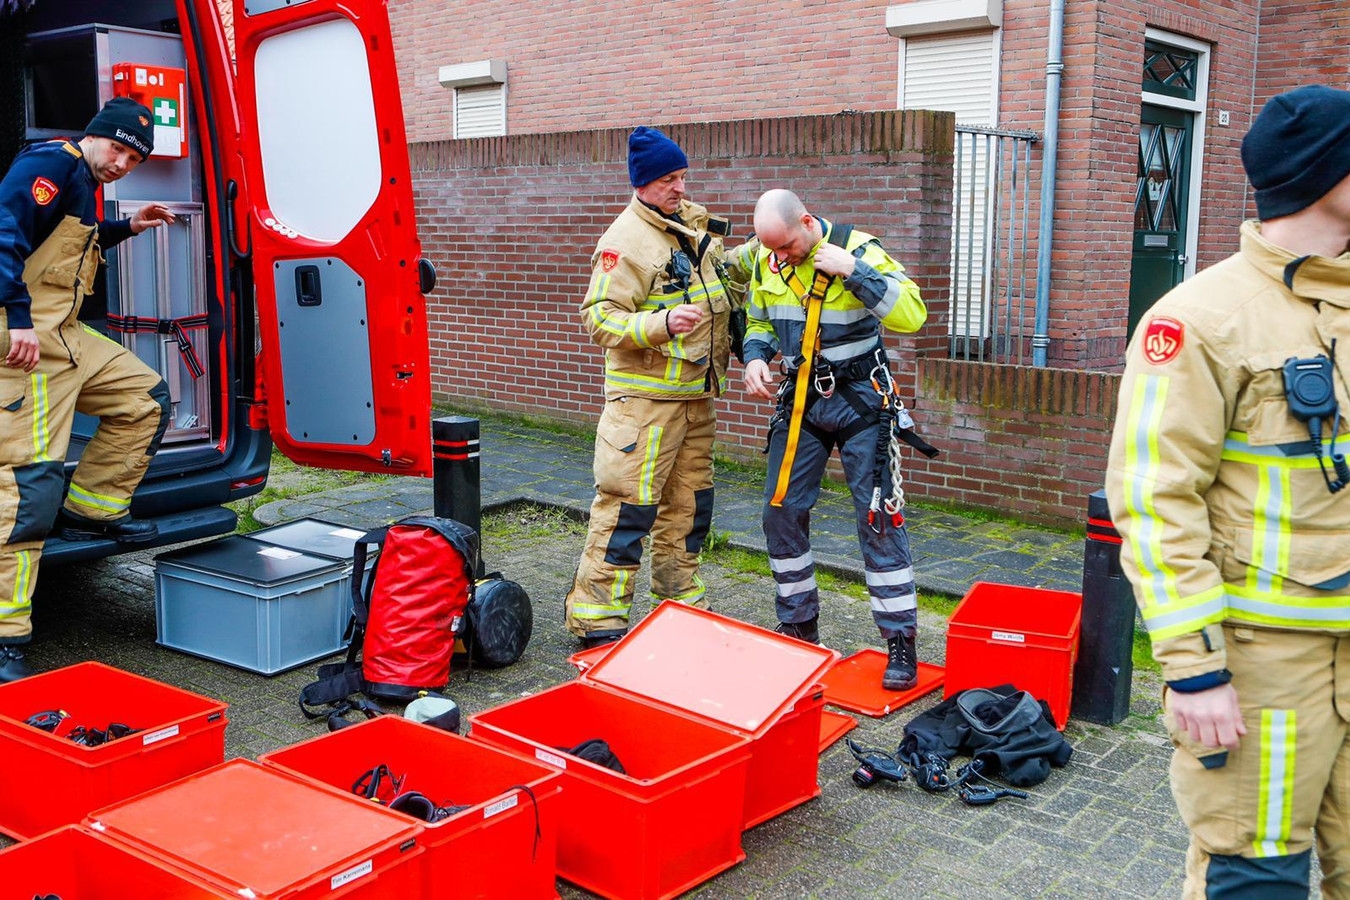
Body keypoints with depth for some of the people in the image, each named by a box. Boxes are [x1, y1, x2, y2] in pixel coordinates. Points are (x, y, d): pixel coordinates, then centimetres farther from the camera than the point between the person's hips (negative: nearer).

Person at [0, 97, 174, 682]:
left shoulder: (82, 186, 21)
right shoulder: (54, 162, -9)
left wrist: (126, 228, 31)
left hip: (62, 333, 10)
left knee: (145, 398, 18)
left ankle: (92, 509, 26)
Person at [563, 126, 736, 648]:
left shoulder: (697, 223, 12)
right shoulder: (625, 241, -14)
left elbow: (727, 272, 32)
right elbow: (599, 318, -20)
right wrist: (661, 323, -33)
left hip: (696, 395, 8)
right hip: (643, 396, -8)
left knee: (688, 506, 14)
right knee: (627, 507, -8)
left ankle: (680, 604, 27)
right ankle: (596, 619, 0)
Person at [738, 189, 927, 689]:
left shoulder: (857, 250, -15)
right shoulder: (765, 261, 1)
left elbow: (912, 315, -22)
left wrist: (854, 271, -28)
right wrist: (756, 357, -3)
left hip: (859, 401, -5)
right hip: (799, 399, 5)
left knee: (878, 518, -5)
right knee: (781, 512, 5)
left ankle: (900, 642, 4)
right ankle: (798, 627, 22)